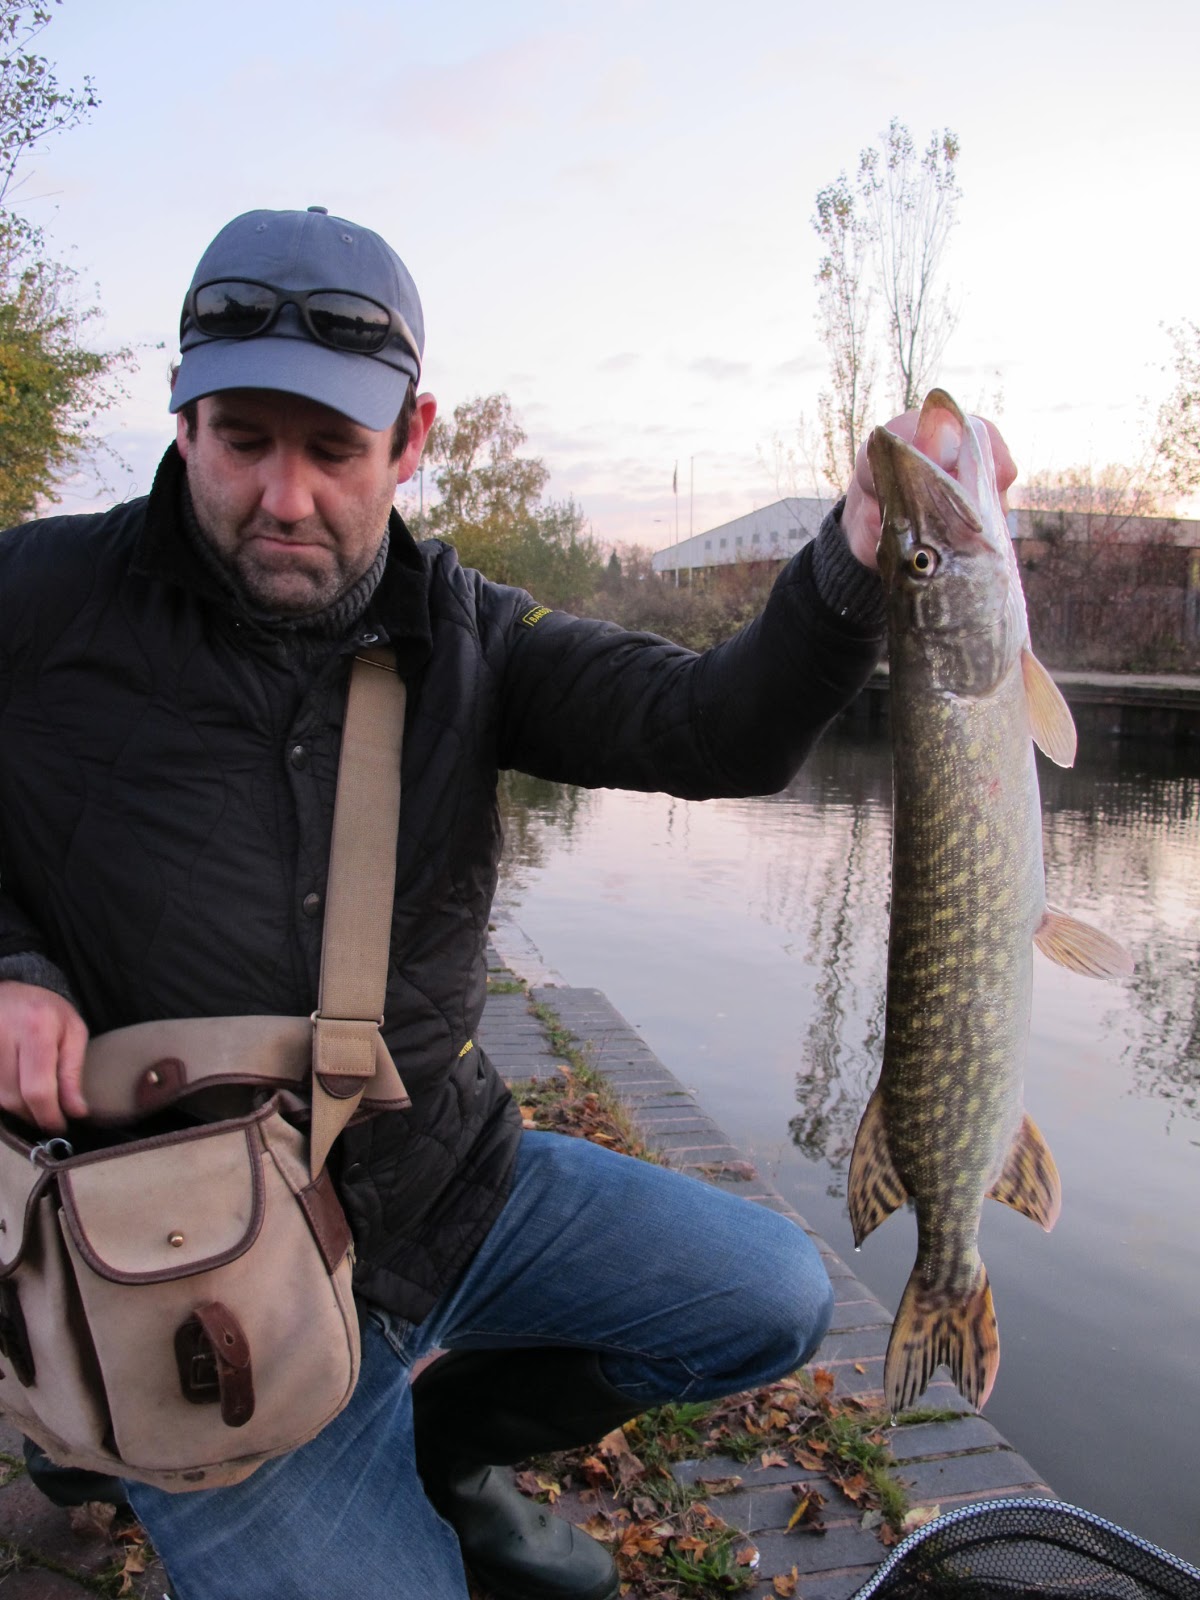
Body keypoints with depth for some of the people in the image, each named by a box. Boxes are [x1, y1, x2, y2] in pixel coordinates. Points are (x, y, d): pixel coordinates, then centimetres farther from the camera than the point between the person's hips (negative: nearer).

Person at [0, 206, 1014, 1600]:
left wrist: (857, 568, -33)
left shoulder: (462, 634, -4)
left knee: (773, 1301, 9)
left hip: (458, 1180, 5)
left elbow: (708, 730, -16)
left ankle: (446, 1445, 29)